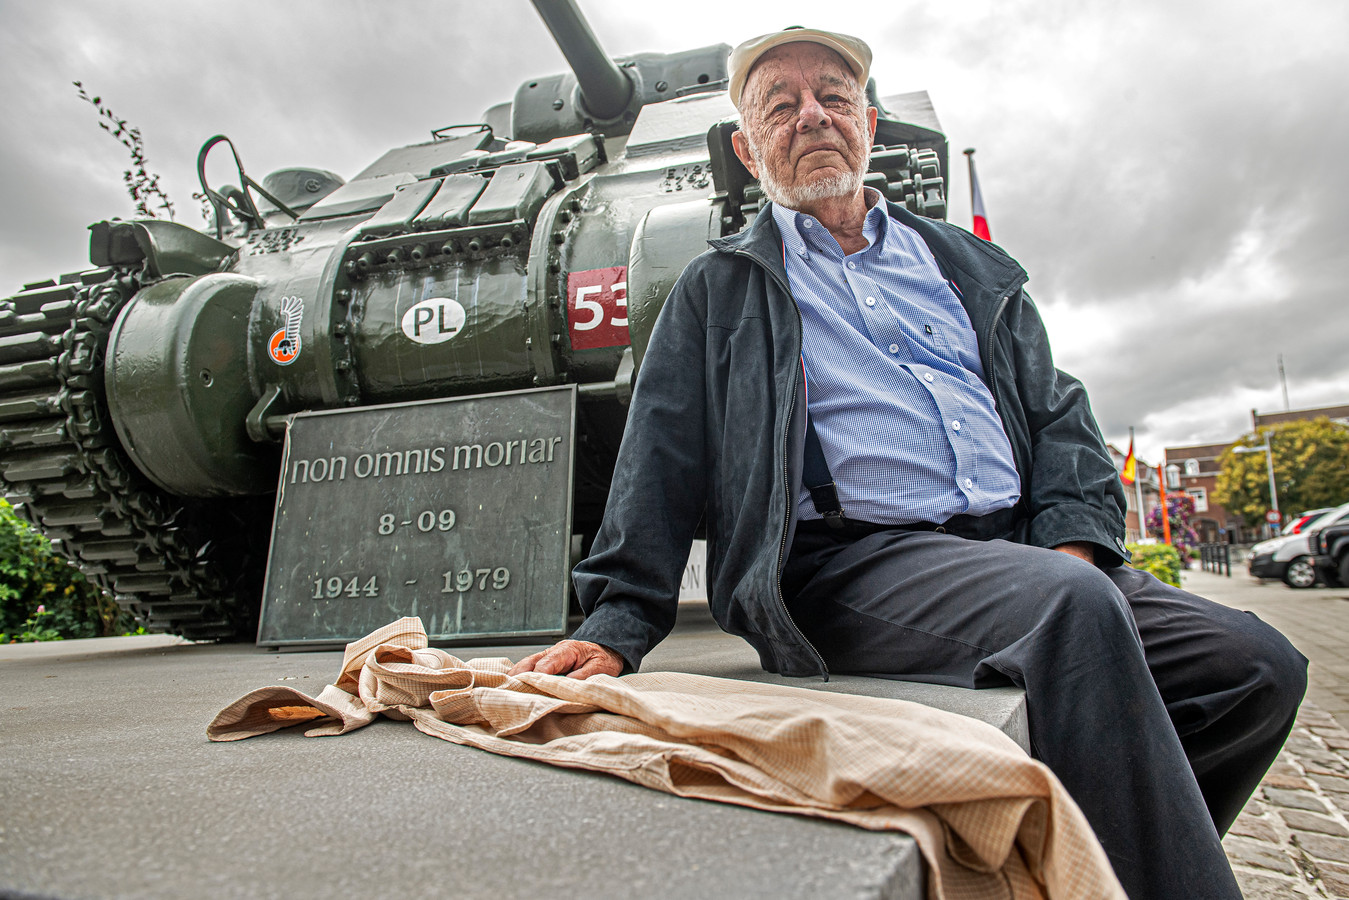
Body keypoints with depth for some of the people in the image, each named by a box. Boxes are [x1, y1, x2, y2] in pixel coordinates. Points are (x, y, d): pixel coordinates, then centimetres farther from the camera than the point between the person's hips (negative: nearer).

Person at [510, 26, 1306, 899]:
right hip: (852, 560, -5)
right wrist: (617, 625, -7)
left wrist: (1074, 539, -1)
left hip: (1023, 548, 6)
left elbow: (1058, 413, 19)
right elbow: (659, 466, 4)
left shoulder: (969, 266, 23)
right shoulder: (718, 291, 13)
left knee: (1259, 666, -7)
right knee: (1076, 606, -31)